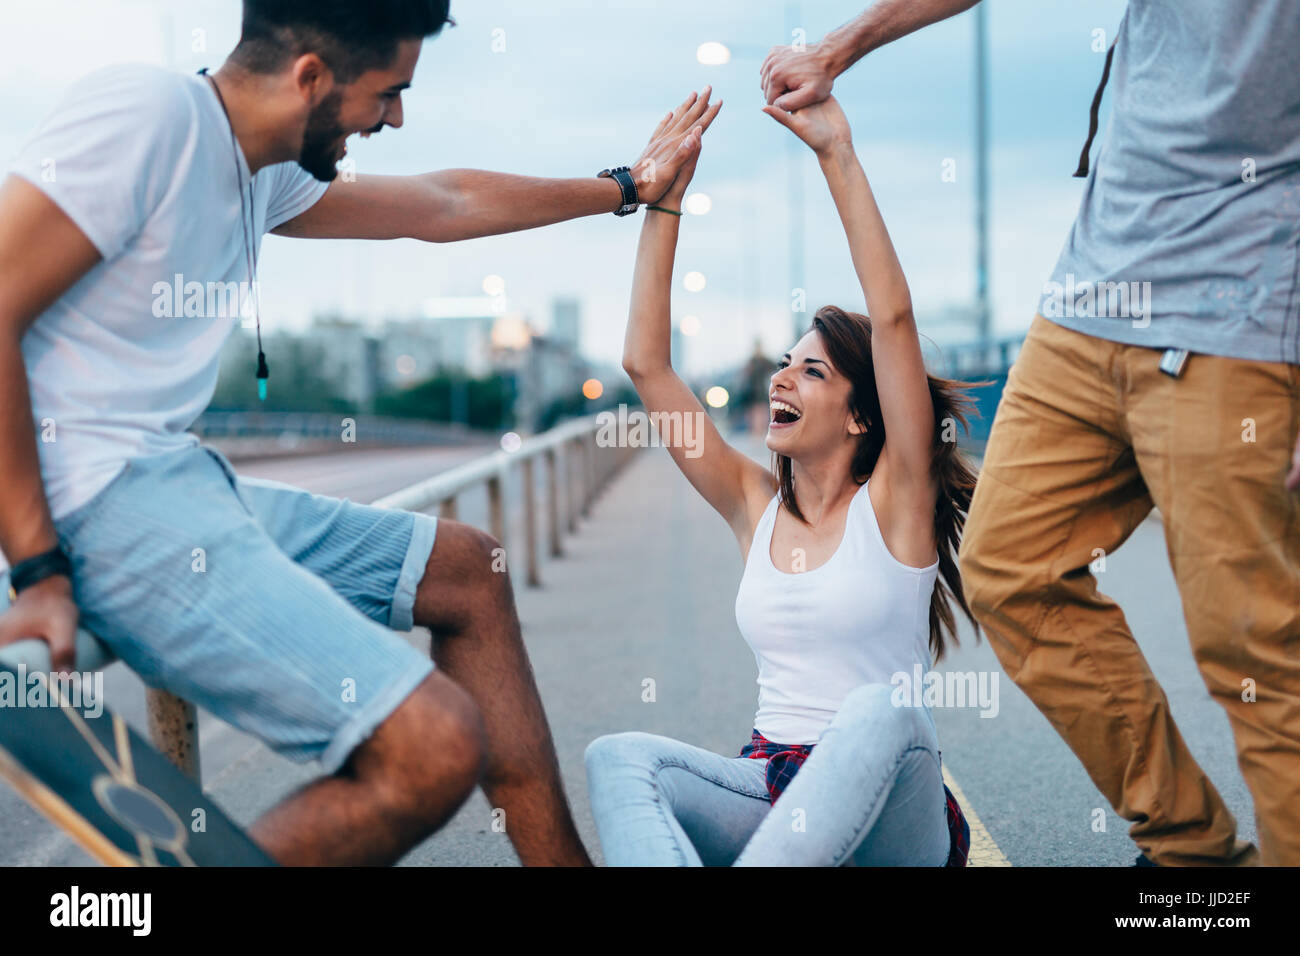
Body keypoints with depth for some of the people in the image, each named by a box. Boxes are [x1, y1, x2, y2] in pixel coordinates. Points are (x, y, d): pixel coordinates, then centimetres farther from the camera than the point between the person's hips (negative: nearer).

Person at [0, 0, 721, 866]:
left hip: (180, 480, 11)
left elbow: (442, 205, 28)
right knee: (435, 745, -20)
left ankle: (559, 853, 22)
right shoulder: (147, 111, -12)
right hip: (100, 500, -11)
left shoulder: (263, 175, 16)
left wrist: (627, 187, 37)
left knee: (464, 569, 19)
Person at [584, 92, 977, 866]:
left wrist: (839, 157, -15)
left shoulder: (893, 502, -2)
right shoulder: (755, 506, 9)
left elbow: (893, 316, -14)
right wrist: (664, 196, 2)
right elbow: (646, 362, 4)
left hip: (889, 820, -4)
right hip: (772, 796, 4)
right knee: (619, 757, -25)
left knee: (880, 711, -37)